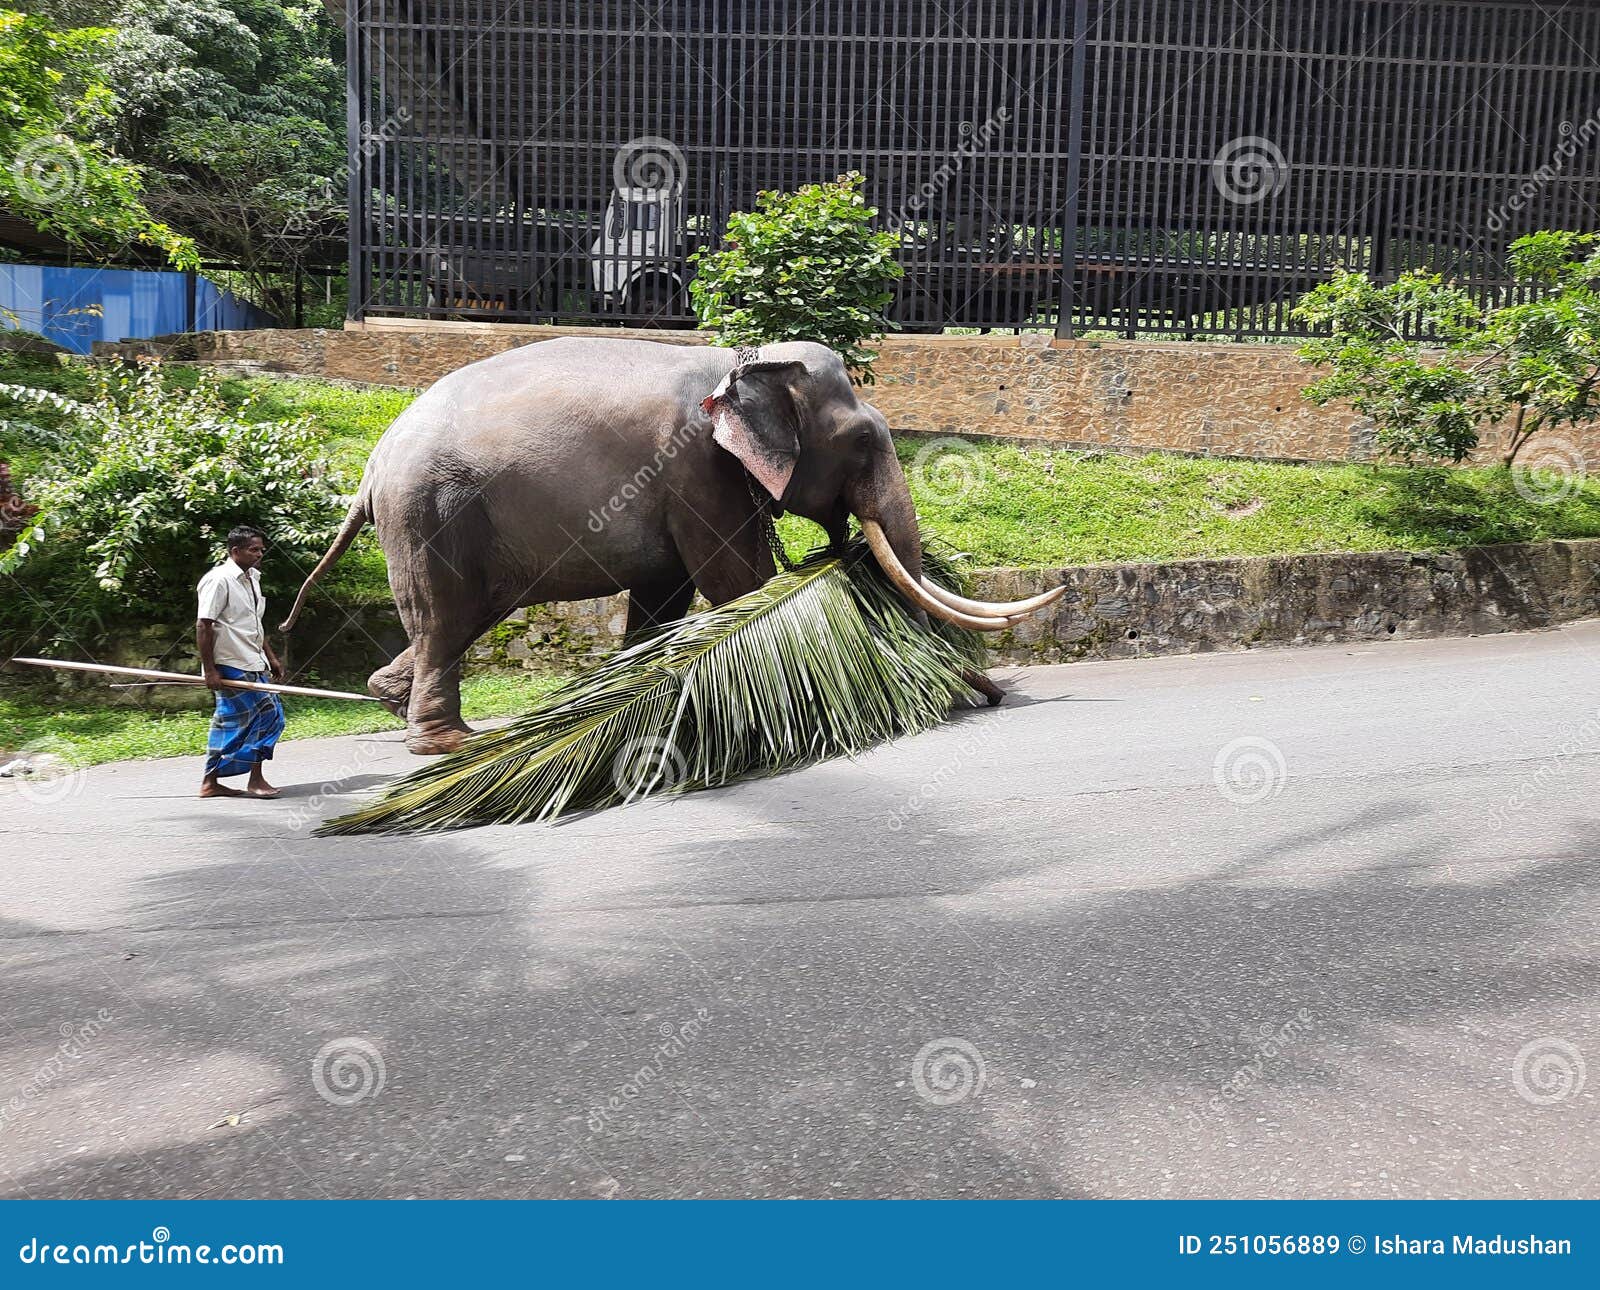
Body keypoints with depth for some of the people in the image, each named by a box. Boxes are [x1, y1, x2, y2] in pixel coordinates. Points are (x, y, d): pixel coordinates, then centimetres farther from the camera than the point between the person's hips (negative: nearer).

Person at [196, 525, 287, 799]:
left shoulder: (252, 578, 15)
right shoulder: (219, 579, -13)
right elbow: (203, 626, -16)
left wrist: (271, 657, 20)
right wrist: (210, 670, -18)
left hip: (253, 665, 9)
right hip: (231, 666, -9)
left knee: (228, 722, 10)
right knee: (268, 714, -10)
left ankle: (211, 782, 16)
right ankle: (256, 780, -1)